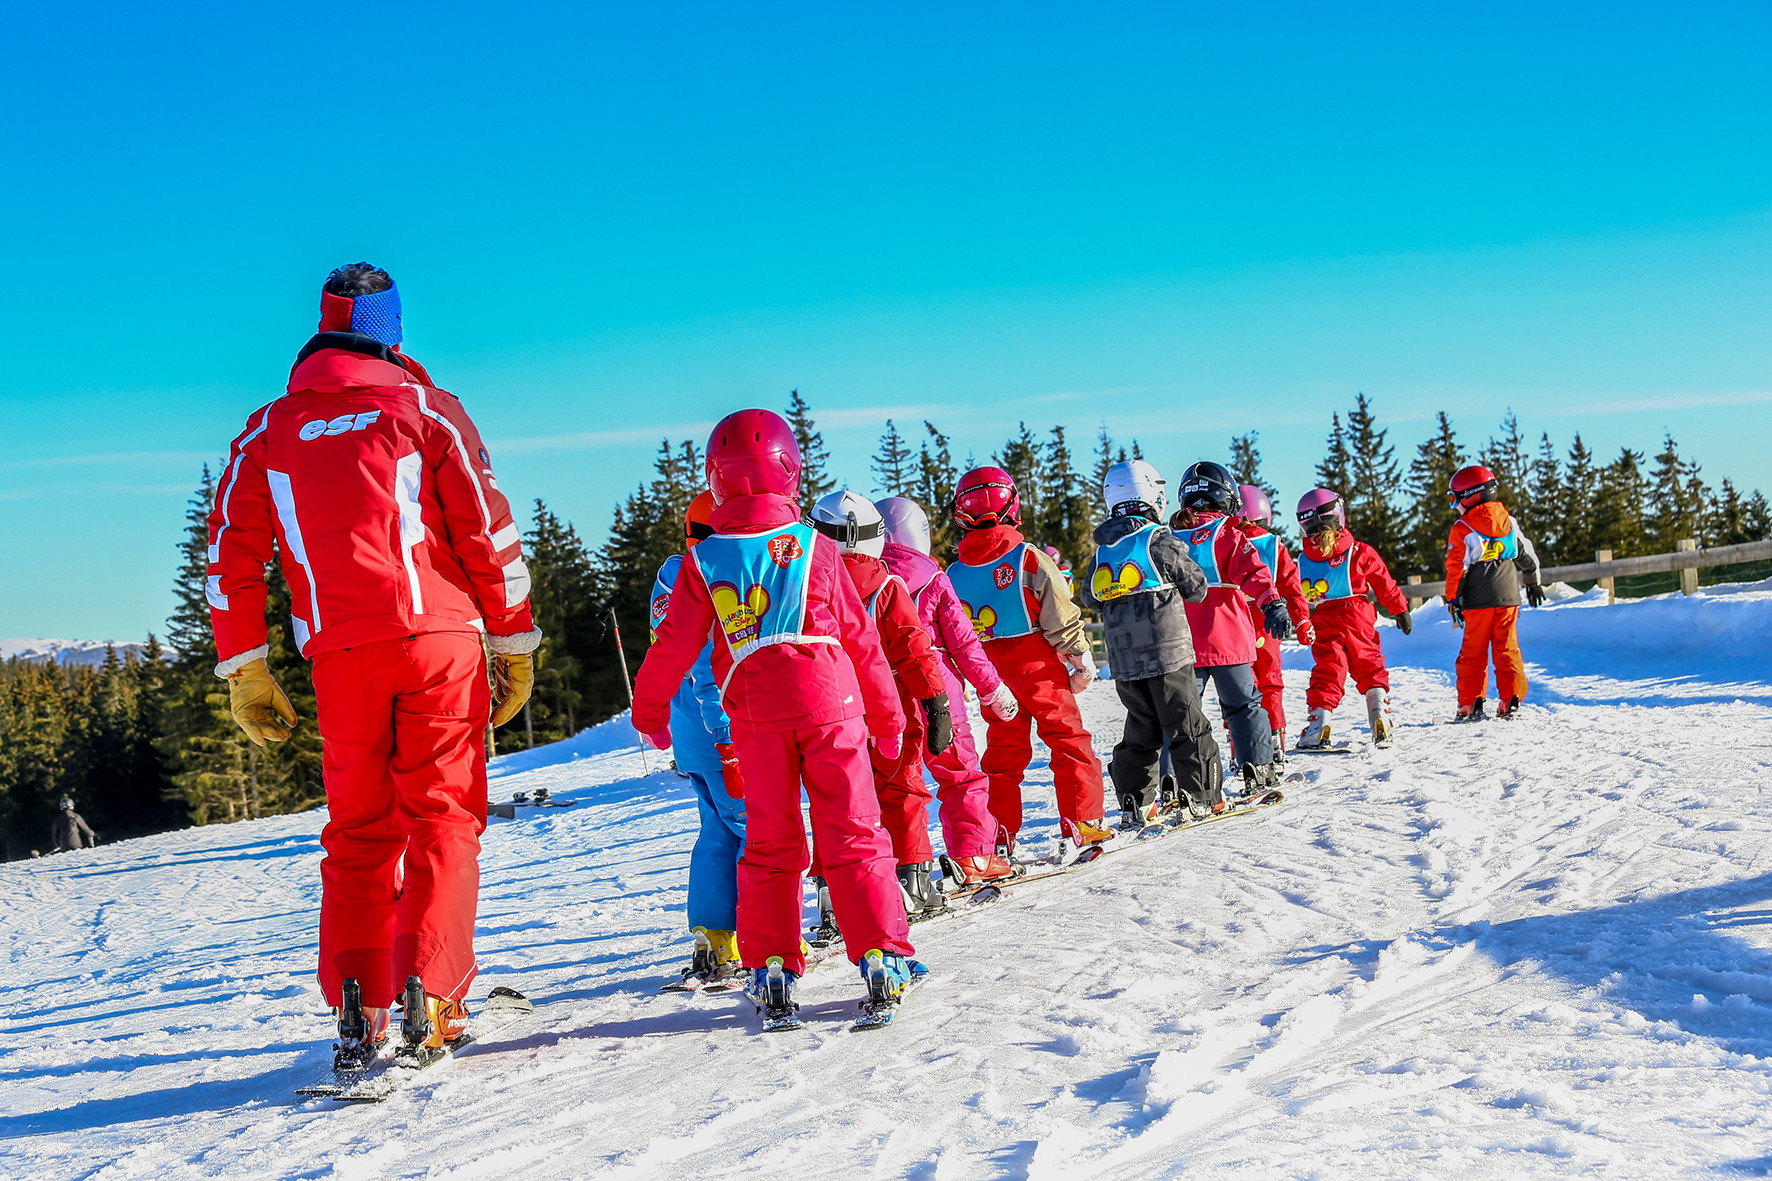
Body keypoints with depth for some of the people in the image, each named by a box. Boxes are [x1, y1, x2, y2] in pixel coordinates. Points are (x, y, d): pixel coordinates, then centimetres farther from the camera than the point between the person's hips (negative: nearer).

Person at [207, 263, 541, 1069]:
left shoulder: (267, 431, 12)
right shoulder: (425, 408, 5)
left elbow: (232, 555, 8)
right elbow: (488, 532, 1)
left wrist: (244, 672, 12)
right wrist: (514, 643, 8)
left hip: (340, 654, 2)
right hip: (439, 637, -2)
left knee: (359, 829, 11)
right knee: (443, 817, 3)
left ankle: (356, 1008, 0)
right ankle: (428, 994, -11)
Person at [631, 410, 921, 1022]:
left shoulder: (703, 559, 3)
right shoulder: (815, 547, 3)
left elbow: (675, 644, 6)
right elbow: (860, 638, 7)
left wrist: (649, 711, 21)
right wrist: (887, 717, 16)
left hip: (755, 714, 1)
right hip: (830, 701, -1)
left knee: (770, 841, 9)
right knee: (853, 833, 3)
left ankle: (770, 966, 5)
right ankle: (881, 954, -2)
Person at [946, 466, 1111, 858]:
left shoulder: (955, 573, 2)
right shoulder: (1027, 557, -11)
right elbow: (1060, 614, -10)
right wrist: (1081, 659, -3)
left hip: (990, 674, 4)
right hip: (1038, 665, -4)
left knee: (1003, 749, 12)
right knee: (1068, 739, 5)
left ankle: (999, 836, 10)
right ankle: (1082, 822, 2)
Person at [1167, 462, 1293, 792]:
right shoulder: (1226, 534, -5)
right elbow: (1251, 571, -20)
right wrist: (1272, 604, -30)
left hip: (1182, 646, 3)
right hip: (1227, 641, -3)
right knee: (1244, 705, 12)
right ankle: (1257, 769, 9)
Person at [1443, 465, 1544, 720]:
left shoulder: (1462, 530, -7)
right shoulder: (1510, 524, 8)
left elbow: (1456, 569, -9)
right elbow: (1527, 556, 17)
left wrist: (1453, 601, -3)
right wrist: (1533, 583, 32)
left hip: (1478, 602, -4)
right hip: (1508, 596, 4)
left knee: (1473, 652, 3)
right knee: (1507, 649, 8)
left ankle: (1470, 705, 0)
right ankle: (1510, 701, 2)